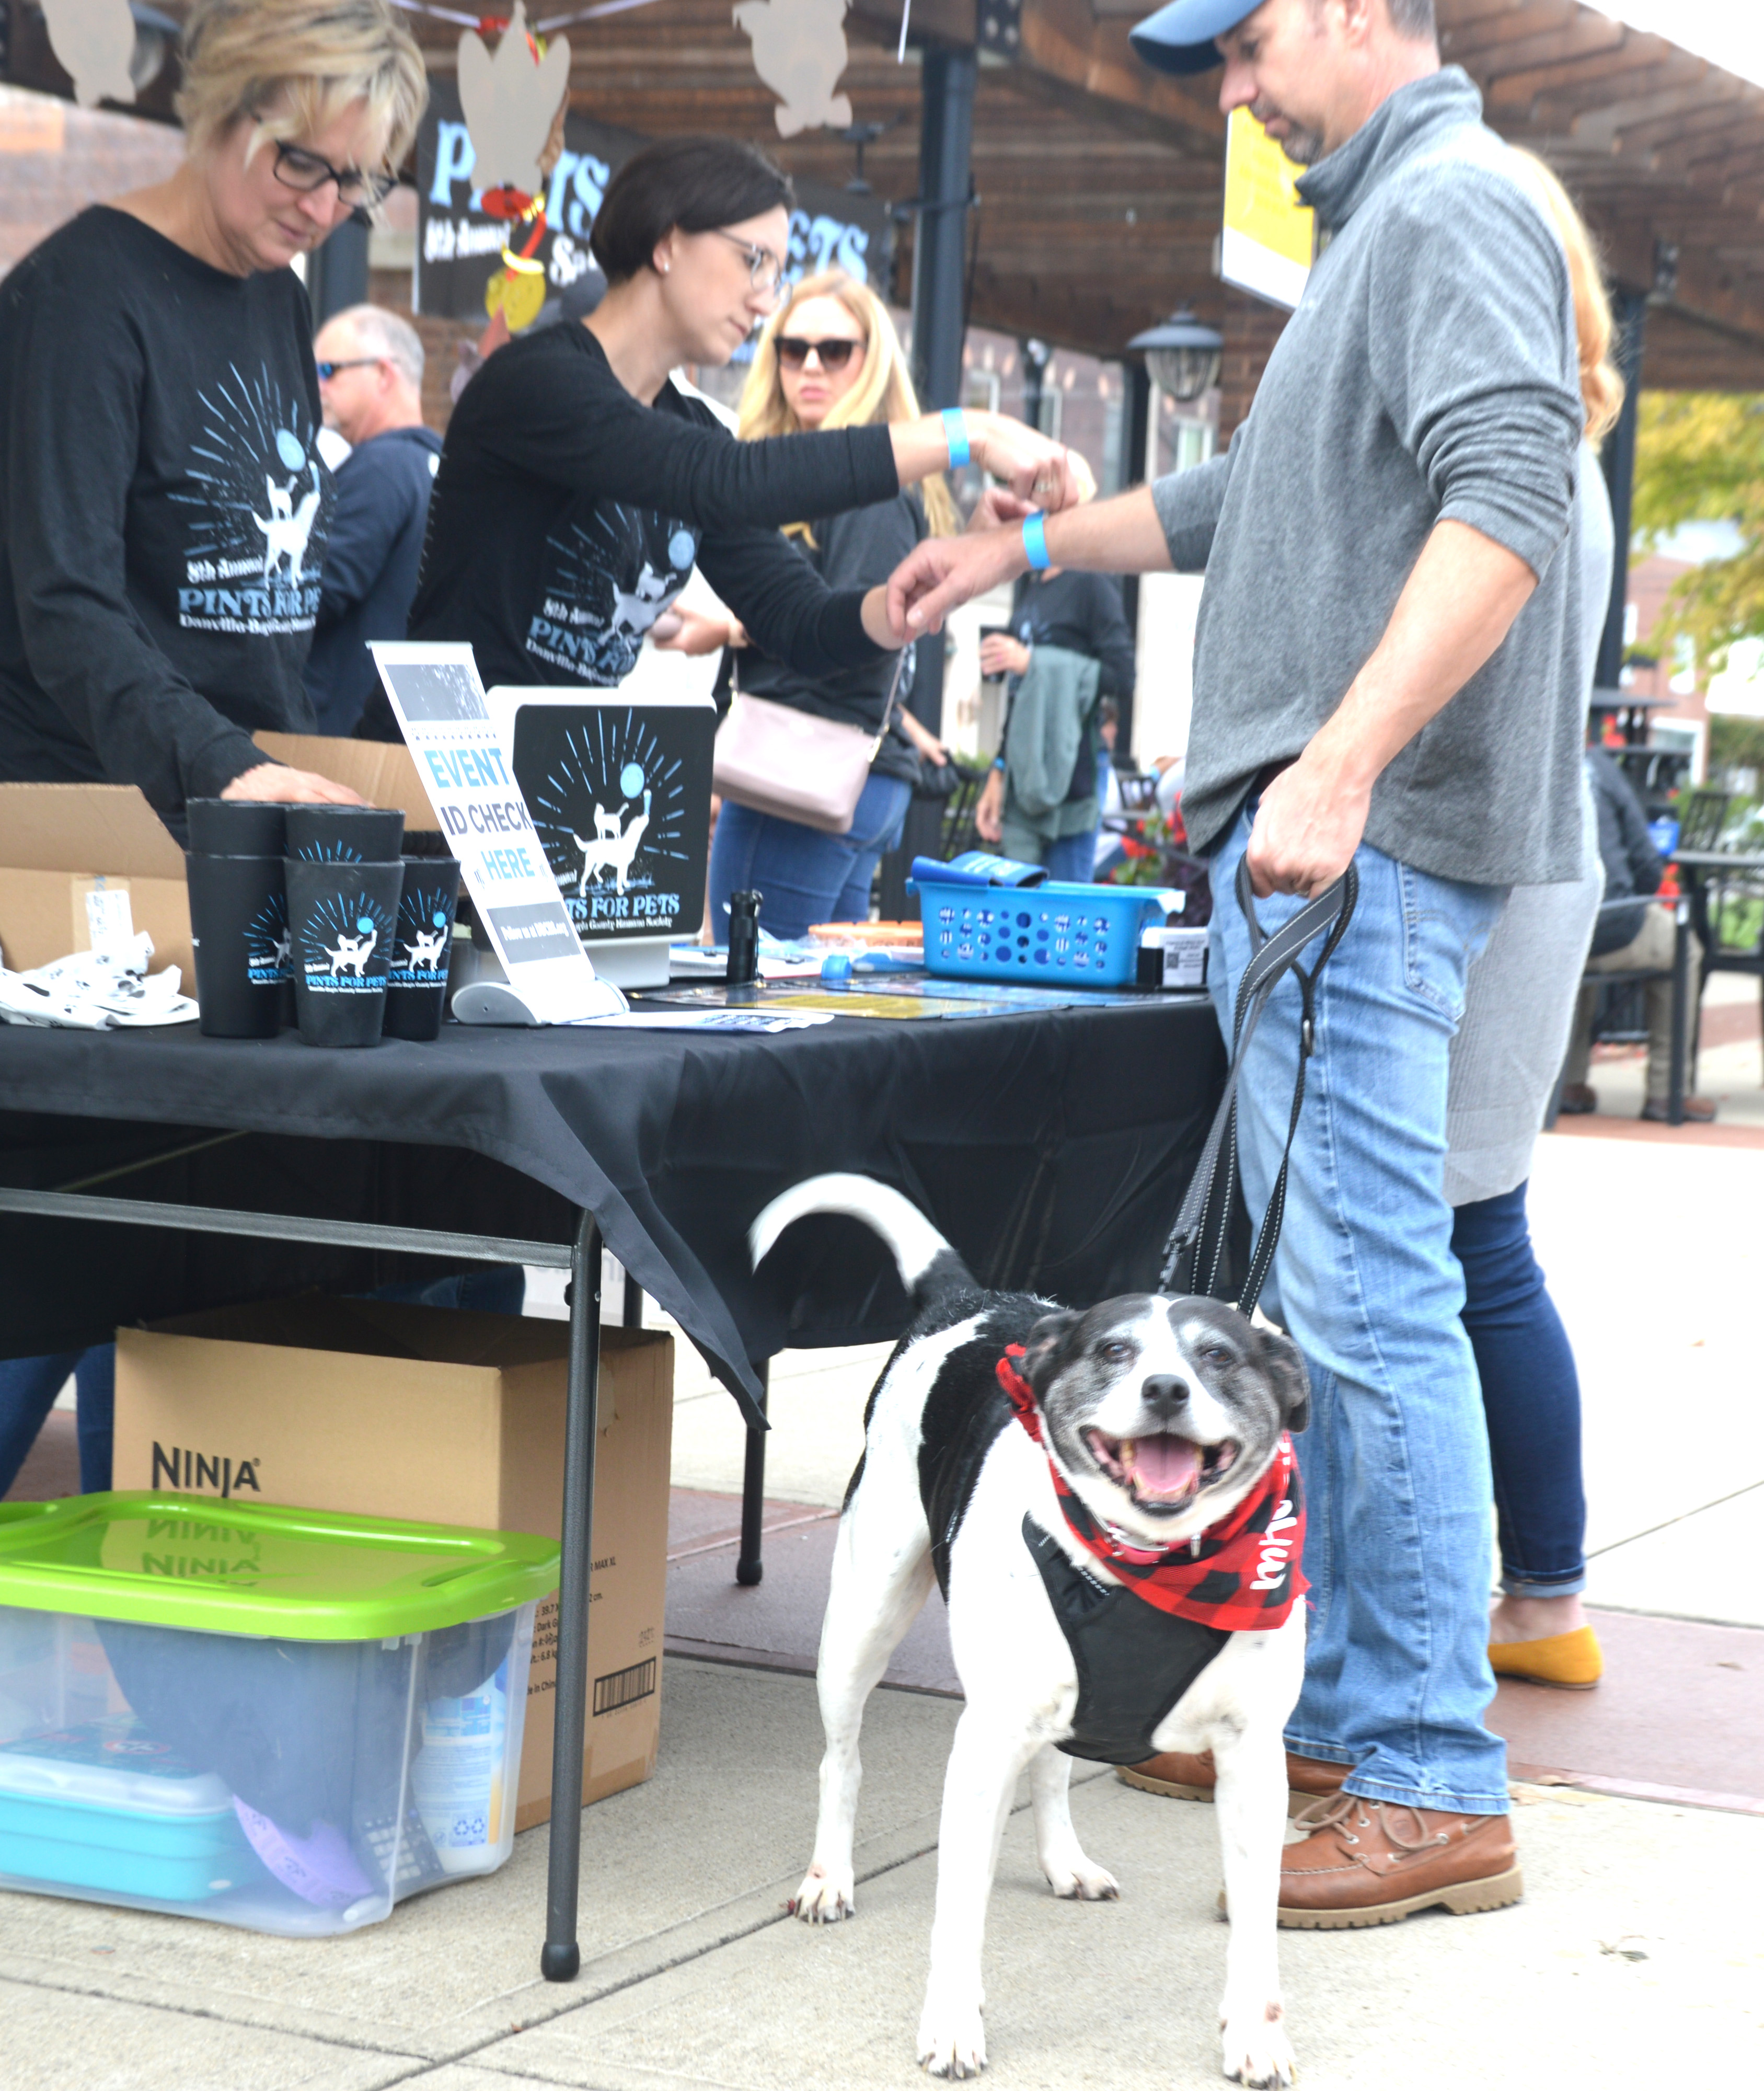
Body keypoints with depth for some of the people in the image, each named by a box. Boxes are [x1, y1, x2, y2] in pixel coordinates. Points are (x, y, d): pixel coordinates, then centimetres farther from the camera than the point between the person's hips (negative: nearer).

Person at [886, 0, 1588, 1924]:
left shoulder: (1456, 205, -9)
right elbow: (1260, 497, 38)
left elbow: (1502, 505, -24)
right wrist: (1032, 548, 41)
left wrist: (1342, 767, -31)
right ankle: (1340, 1714, 22)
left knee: (1370, 1299, -12)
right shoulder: (1378, 227, 24)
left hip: (1367, 851, -11)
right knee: (1321, 1302, 13)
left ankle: (1434, 1789, -8)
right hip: (1297, 848, 11)